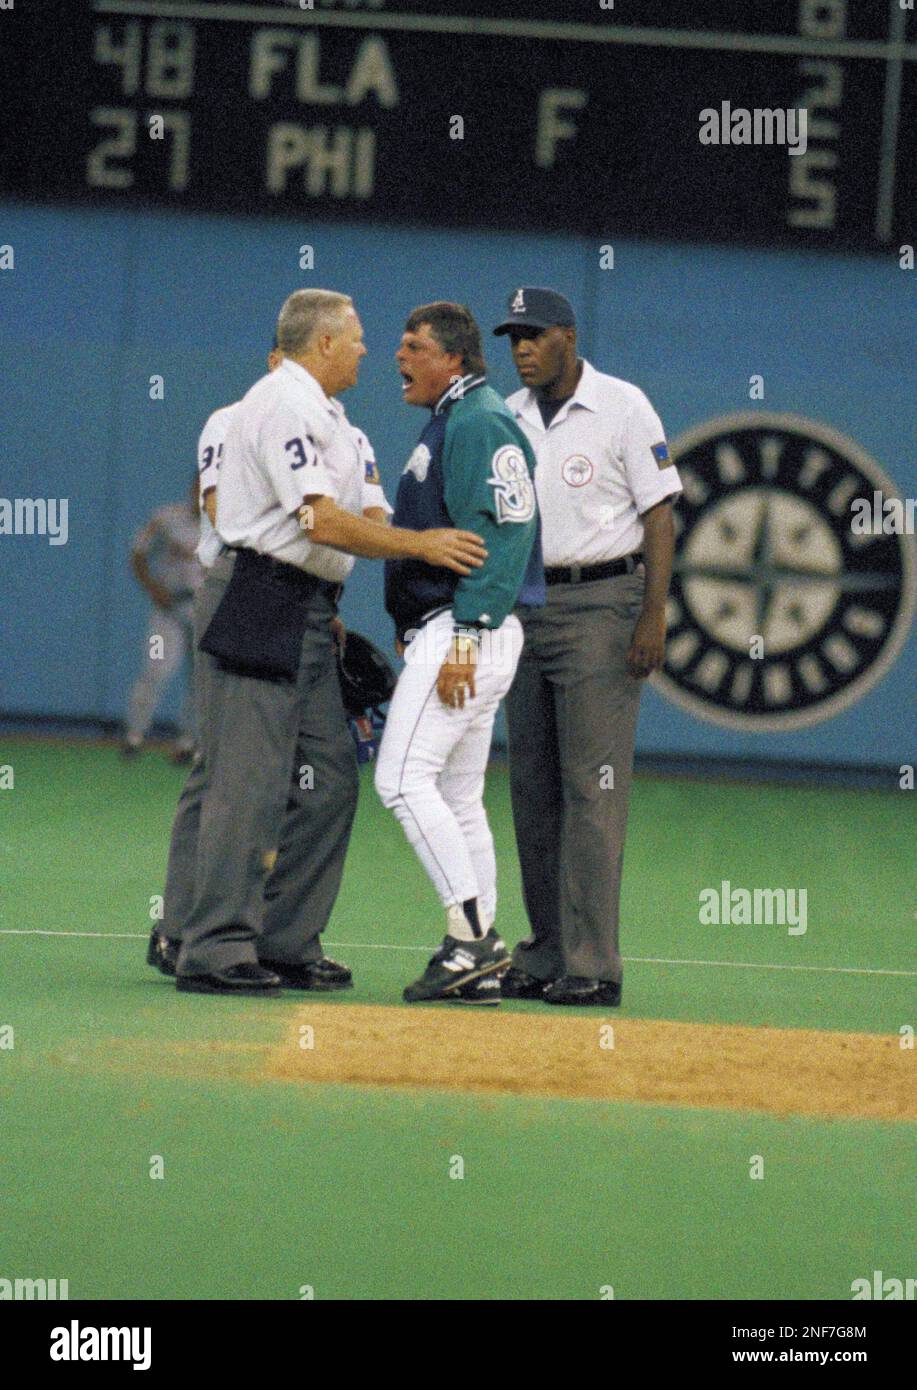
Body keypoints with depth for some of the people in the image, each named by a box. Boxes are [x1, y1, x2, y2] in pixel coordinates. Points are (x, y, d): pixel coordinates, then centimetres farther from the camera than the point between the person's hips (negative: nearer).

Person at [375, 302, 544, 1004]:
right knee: (459, 799, 10)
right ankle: (479, 965, 10)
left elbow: (501, 533, -21)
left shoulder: (480, 424, -12)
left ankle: (473, 932, -17)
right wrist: (414, 631, 19)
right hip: (446, 632, 11)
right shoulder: (450, 422, 20)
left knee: (404, 777, -16)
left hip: (466, 629, -11)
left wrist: (466, 637, -25)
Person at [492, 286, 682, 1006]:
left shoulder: (623, 407, -3)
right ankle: (546, 955, 12)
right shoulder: (506, 419, 13)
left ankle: (592, 963, -12)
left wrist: (654, 614, -15)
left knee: (592, 786, -11)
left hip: (601, 603, -6)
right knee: (532, 789, 6)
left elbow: (659, 512, -6)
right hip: (524, 610, 6)